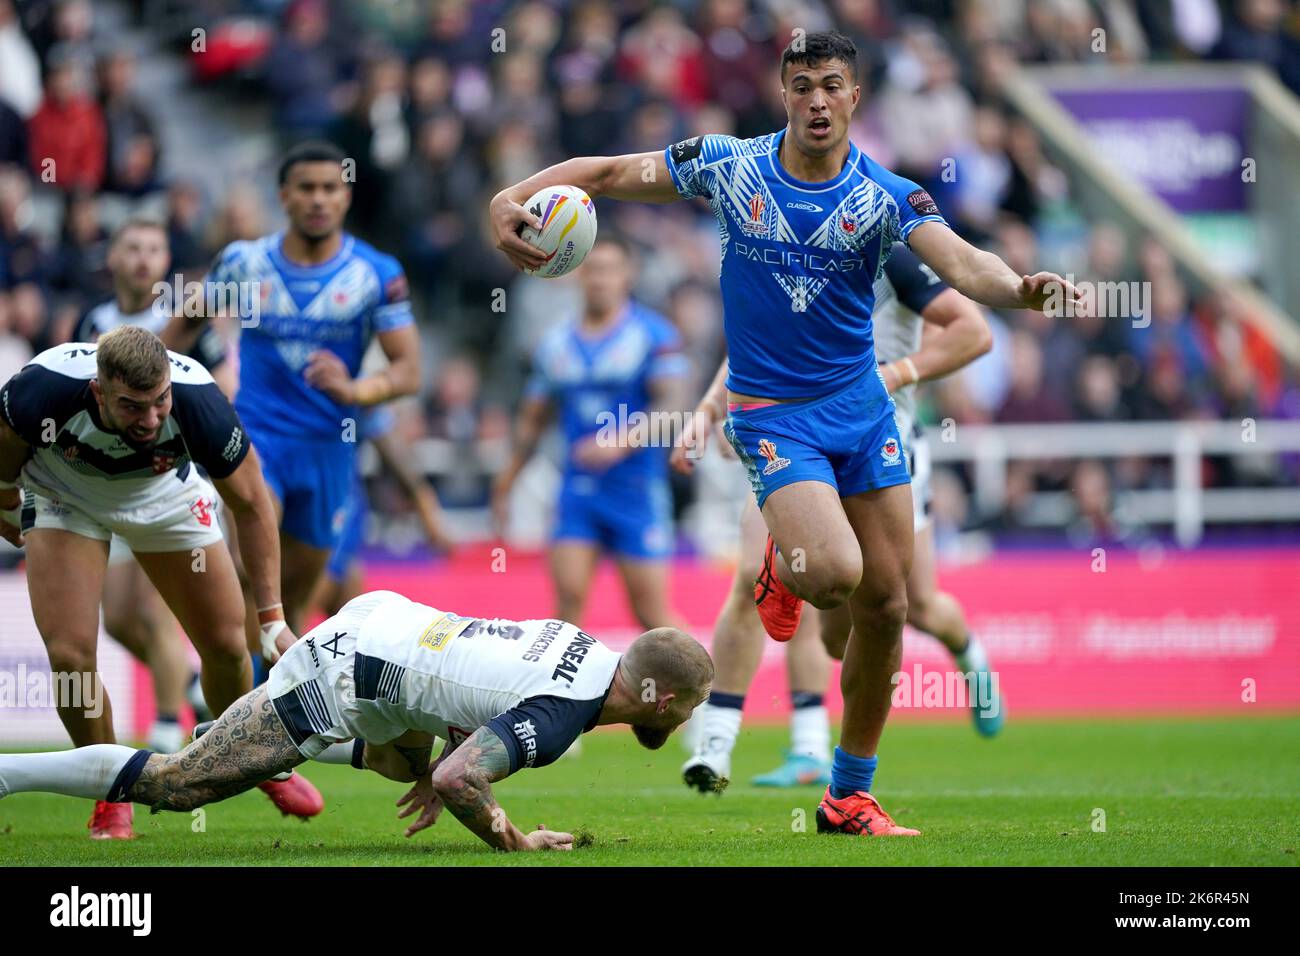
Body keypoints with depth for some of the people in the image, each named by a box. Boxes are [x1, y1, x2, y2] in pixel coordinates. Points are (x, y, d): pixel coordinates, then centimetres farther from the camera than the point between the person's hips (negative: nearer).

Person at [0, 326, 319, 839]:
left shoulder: (199, 401, -38)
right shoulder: (43, 388, -40)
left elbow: (250, 504, -21)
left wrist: (272, 620, -20)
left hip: (165, 495, 1)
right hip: (63, 495, -1)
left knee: (226, 643, 2)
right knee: (69, 653, -16)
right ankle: (111, 794, 7)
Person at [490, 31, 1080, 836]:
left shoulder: (886, 197, -7)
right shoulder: (729, 167, -6)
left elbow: (959, 262, -24)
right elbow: (607, 172, 3)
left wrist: (1021, 288, -45)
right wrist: (512, 199, -12)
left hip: (862, 406, 3)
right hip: (772, 414, -3)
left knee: (885, 604, 4)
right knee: (835, 572, -25)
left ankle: (850, 797, 20)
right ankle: (785, 566, 16)